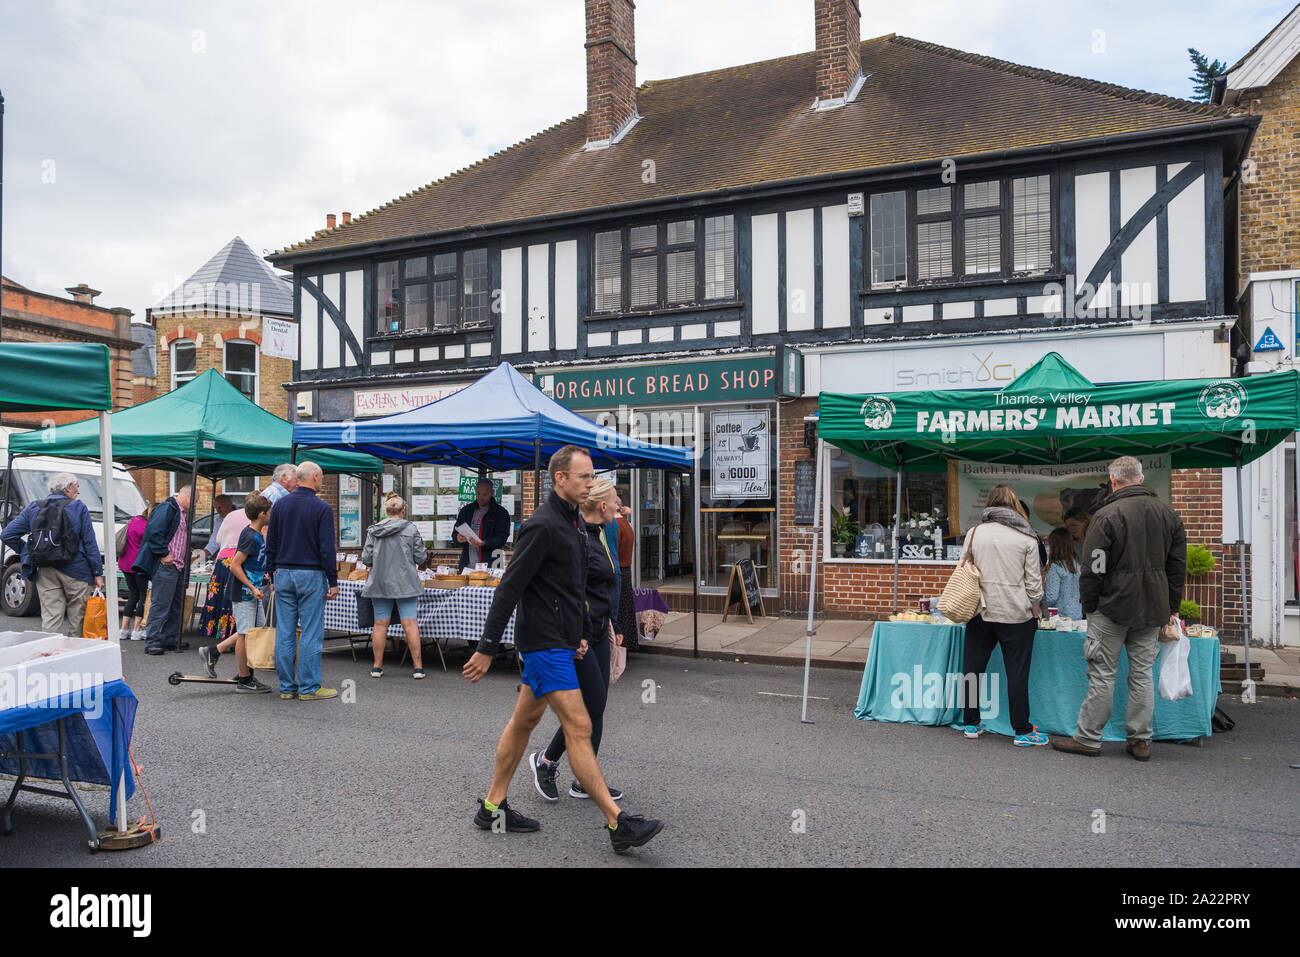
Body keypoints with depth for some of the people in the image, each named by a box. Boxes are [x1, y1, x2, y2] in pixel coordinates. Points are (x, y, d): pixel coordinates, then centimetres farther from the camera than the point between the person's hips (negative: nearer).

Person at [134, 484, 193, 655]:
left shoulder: (180, 513, 23)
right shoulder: (167, 508, -9)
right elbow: (154, 532, -20)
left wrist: (184, 559, 19)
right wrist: (163, 554, -19)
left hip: (177, 567, 10)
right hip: (165, 566, -10)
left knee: (176, 606, 12)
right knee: (160, 605, -9)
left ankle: (170, 640, 19)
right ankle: (152, 642, -5)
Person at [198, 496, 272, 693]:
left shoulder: (257, 535, 10)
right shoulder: (250, 536, -19)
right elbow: (235, 566, -21)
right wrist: (252, 588, -21)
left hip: (252, 592, 10)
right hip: (244, 593, -10)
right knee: (245, 634, -2)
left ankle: (213, 651, 23)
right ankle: (244, 680, 7)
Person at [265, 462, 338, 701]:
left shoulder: (280, 504, 7)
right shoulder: (322, 508, -9)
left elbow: (271, 543, 11)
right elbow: (327, 548, -11)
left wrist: (272, 574, 18)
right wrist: (333, 582, -6)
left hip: (283, 574, 6)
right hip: (311, 575, -5)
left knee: (284, 632, 8)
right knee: (311, 633, 0)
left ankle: (286, 687, 13)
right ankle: (309, 687, 3)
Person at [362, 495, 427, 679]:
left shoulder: (373, 531, 2)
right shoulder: (411, 529, -5)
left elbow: (366, 559, 3)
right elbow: (420, 557, -3)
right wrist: (425, 552, 19)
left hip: (379, 583, 2)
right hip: (405, 583, -2)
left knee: (380, 624, 8)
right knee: (410, 623, -2)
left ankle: (377, 666, 14)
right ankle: (418, 666, 0)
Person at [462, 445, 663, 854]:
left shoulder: (575, 524, 13)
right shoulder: (542, 526, -17)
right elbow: (509, 588, -19)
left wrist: (582, 633, 19)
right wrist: (487, 648, -19)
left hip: (561, 640, 10)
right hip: (544, 643, -10)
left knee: (524, 721, 16)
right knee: (579, 728, -8)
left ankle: (492, 808, 28)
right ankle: (618, 825, -4)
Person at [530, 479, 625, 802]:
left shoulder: (596, 535, 12)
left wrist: (606, 621, 21)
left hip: (597, 633, 10)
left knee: (597, 707, 11)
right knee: (591, 705, -4)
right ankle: (546, 761, 16)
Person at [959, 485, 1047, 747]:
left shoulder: (974, 533, 3)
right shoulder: (1027, 537, -3)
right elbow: (1033, 581, -1)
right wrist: (1035, 610, 13)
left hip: (980, 612, 2)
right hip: (1016, 615, -2)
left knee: (973, 667, 11)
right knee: (1017, 674, 4)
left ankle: (971, 724, 19)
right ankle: (1022, 731, 10)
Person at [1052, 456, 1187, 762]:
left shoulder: (1107, 515, -12)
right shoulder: (1168, 514, 8)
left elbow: (1093, 568, -12)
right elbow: (1178, 566, 13)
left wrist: (1089, 605, -2)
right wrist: (1171, 607, 18)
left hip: (1114, 607, -5)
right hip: (1153, 610, 6)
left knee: (1102, 674, 0)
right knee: (1142, 673, 11)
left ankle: (1087, 738, 6)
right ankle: (1140, 740, 15)